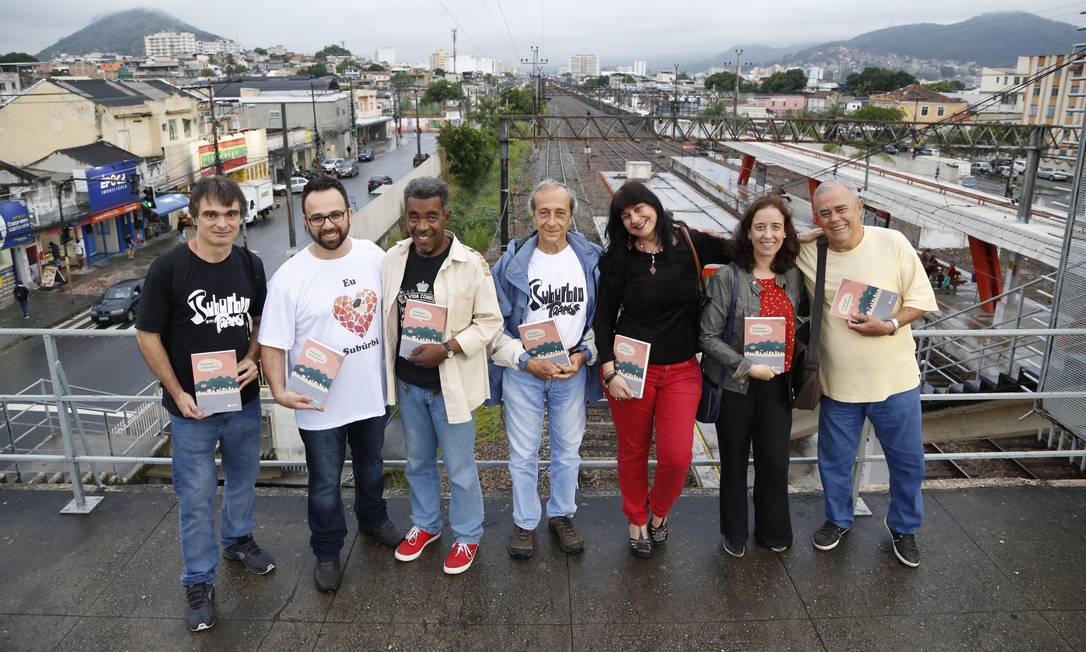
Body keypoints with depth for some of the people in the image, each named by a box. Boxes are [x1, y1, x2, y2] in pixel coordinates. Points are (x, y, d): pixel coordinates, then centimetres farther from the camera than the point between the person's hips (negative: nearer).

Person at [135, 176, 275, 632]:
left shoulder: (250, 265, -4)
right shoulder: (168, 268, -17)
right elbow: (147, 336, -10)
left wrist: (252, 358, -8)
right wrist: (178, 393, -12)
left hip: (243, 399, 4)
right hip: (192, 407, -4)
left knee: (243, 477, 22)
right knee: (196, 496, 6)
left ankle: (238, 539, 48)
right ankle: (199, 581, 24)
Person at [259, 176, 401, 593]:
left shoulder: (374, 256, -6)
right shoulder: (289, 277, -16)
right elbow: (272, 343, -13)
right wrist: (279, 391, -26)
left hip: (372, 394, 4)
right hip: (319, 406, -3)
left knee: (371, 468, 26)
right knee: (325, 485, 13)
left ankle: (373, 519, 52)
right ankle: (327, 553, 35)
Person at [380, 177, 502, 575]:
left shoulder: (470, 264, -17)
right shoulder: (393, 259, -3)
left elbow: (490, 321, -12)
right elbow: (385, 317, 8)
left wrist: (447, 349, -23)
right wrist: (390, 369, 5)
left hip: (451, 384, -4)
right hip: (407, 381, 5)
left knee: (459, 467, 10)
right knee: (418, 461, 22)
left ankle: (467, 536, 33)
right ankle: (425, 524, 45)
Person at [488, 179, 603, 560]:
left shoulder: (591, 260, -4)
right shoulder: (513, 263, -10)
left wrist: (584, 353, -10)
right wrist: (527, 361, -15)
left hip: (573, 372, 2)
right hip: (523, 372, -1)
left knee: (568, 450, 16)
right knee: (523, 454, 10)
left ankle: (561, 515, 37)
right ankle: (525, 522, 30)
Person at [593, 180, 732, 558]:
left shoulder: (690, 243, -1)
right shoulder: (618, 258, -3)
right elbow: (603, 318, -1)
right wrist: (609, 371, -11)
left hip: (681, 370, 1)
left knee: (677, 456, -5)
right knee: (633, 452, 11)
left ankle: (658, 510, 28)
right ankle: (636, 520, 37)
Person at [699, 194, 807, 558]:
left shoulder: (793, 277, 1)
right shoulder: (728, 277, -13)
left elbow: (808, 313, 19)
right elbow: (708, 335, -14)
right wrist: (747, 366, -21)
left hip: (777, 384, 3)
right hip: (737, 386, -3)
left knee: (775, 461, 11)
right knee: (735, 462, 13)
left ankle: (773, 531, 34)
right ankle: (734, 534, 33)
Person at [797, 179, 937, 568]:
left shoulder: (892, 243, -9)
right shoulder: (808, 253, -7)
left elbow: (921, 299, -5)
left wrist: (890, 325, -21)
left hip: (895, 380, 0)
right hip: (838, 385, 1)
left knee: (908, 461, 14)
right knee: (835, 461, 16)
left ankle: (904, 526, 39)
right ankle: (838, 519, 42)